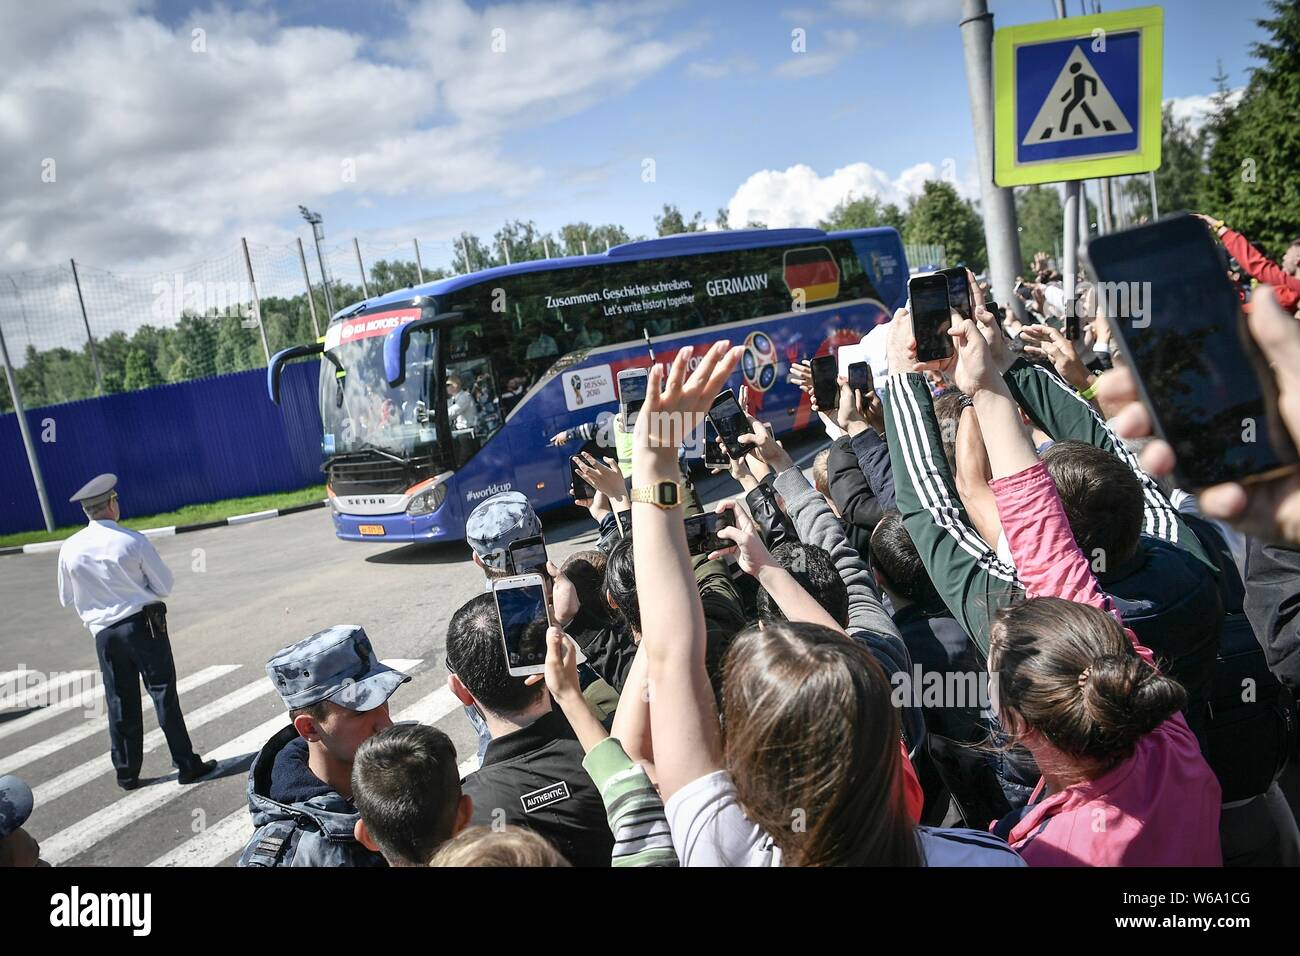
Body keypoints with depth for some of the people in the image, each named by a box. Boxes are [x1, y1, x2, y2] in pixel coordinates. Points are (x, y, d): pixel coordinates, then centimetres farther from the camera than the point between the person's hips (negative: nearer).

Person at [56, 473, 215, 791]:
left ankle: (126, 772, 21)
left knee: (120, 702, 13)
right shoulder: (133, 541, -12)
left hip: (104, 632, 3)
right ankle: (187, 765, 7)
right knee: (164, 695, 3)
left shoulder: (70, 549, -2)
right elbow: (165, 585, -6)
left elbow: (67, 599, 9)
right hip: (144, 624, -3)